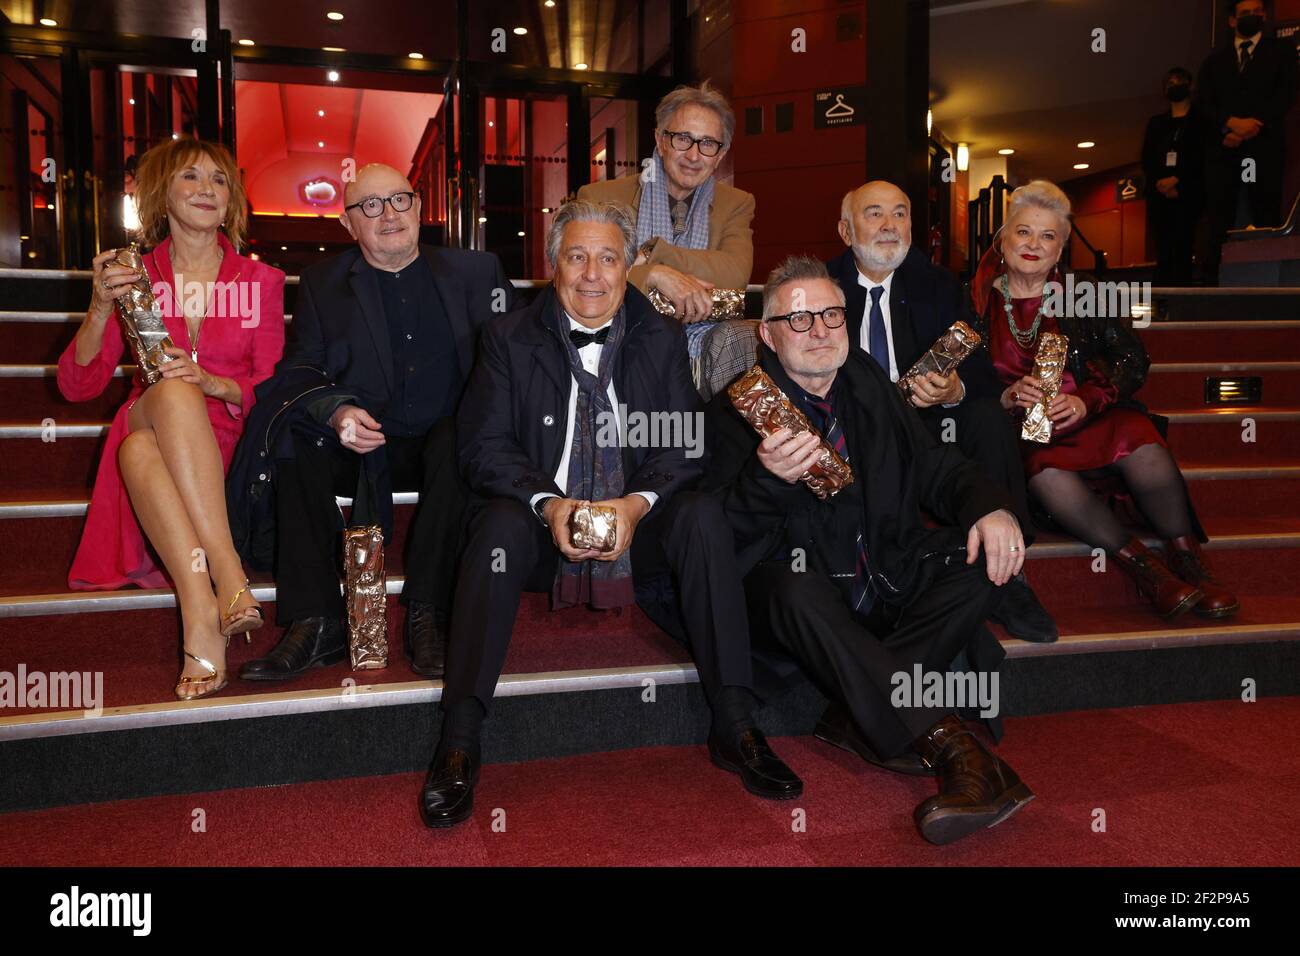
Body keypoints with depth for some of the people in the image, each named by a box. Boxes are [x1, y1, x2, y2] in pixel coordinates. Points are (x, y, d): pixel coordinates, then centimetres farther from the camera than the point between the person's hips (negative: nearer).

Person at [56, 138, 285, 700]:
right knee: (171, 391, -34)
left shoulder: (261, 281, 9)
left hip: (226, 442, -1)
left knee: (178, 390, -35)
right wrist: (101, 309, -12)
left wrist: (216, 384, -16)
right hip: (146, 441, 1)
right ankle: (228, 580, -45)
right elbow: (77, 386, 4)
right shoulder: (135, 276, 10)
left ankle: (201, 623, -45)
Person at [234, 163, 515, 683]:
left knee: (460, 440, -35)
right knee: (286, 431, -25)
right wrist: (337, 411, -23)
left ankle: (427, 615, -26)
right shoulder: (320, 283, 11)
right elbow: (297, 373, 0)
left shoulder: (476, 271, 9)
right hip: (360, 449, 2)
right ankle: (317, 623, -25)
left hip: (443, 444, -1)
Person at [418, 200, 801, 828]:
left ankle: (734, 728, -20)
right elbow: (483, 447, -4)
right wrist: (547, 502, -22)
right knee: (499, 525, -32)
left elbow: (684, 444, 0)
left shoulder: (661, 339, 6)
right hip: (543, 525, -1)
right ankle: (458, 742, -28)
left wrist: (638, 503, -20)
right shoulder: (510, 339, 2)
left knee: (703, 516, -26)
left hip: (637, 527, 1)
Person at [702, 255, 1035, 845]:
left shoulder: (871, 387, 10)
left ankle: (860, 715, -22)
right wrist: (769, 480, -35)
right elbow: (723, 533, -13)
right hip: (797, 578, -5)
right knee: (797, 591, -37)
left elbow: (934, 466, 9)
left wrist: (990, 507, -13)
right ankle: (948, 745, -37)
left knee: (985, 552, -15)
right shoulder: (739, 407, -4)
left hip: (885, 582, 5)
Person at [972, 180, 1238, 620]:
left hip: (1093, 418, 1)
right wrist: (1008, 397, -17)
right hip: (1020, 433, -1)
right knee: (1046, 473, -35)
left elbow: (1133, 360, 2)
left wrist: (1087, 401, -15)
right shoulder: (979, 303, 4)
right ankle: (1143, 566, -17)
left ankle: (1186, 559, -8)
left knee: (1143, 448, -31)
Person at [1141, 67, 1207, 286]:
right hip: (1159, 196, 3)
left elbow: (1202, 157, 0)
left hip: (1188, 194, -3)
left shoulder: (1200, 120, 12)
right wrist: (1159, 183, -5)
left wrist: (1177, 180, -13)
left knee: (1182, 249, -16)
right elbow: (1146, 159, 13)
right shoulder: (1156, 122, 24)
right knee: (1163, 252, -6)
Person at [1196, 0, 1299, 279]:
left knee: (1265, 216, -7)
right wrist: (1232, 122, -12)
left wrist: (1251, 127, -11)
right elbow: (1202, 102, 7)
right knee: (1220, 219, -7)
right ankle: (1216, 276, -9)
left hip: (1264, 147, -1)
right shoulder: (1215, 59, 20)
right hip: (1224, 148, 1)